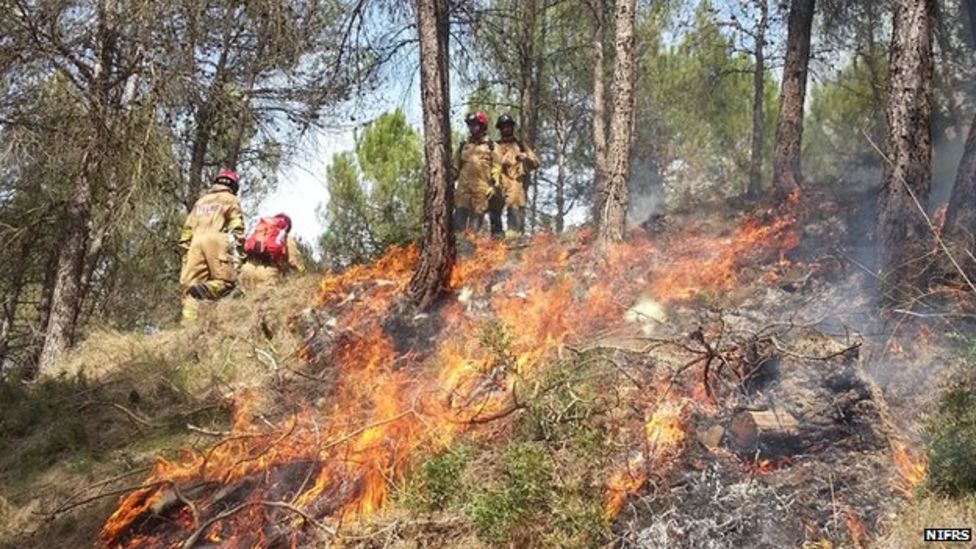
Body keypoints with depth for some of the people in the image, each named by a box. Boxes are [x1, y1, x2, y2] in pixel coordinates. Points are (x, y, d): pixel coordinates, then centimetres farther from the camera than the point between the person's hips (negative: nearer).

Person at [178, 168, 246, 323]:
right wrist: (237, 250, -1)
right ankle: (205, 289, -35)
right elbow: (237, 228, 2)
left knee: (190, 284, 2)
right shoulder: (231, 200, 14)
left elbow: (188, 227, 25)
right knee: (226, 281, -4)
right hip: (217, 242, -4)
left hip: (196, 242, 5)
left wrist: (185, 247, 24)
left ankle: (189, 320, -14)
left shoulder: (201, 201, 30)